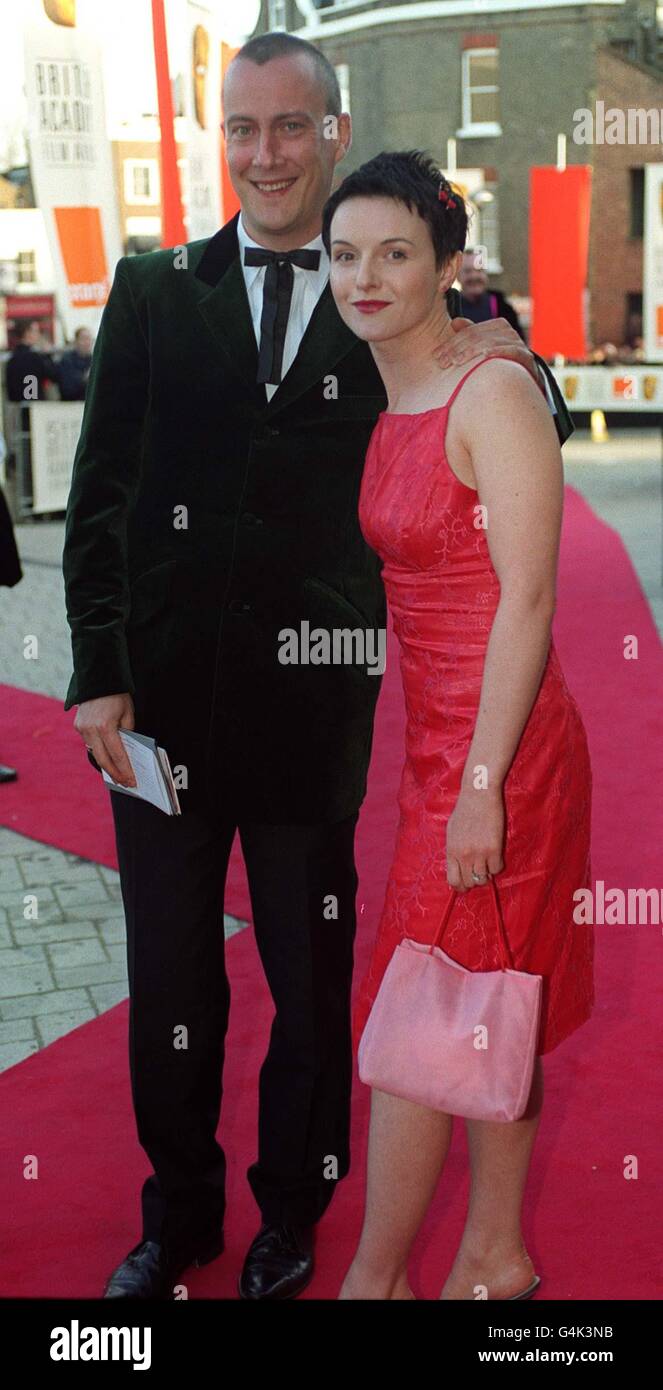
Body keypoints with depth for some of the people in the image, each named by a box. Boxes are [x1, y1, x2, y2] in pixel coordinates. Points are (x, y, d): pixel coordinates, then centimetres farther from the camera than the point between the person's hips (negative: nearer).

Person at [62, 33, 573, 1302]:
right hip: (165, 695, 1)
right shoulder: (153, 292, 3)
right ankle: (179, 1211, 36)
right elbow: (97, 499, 2)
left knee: (311, 978, 13)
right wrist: (98, 674, -5)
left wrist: (506, 360, -13)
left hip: (312, 706, 0)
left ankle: (291, 1211, 36)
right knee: (169, 974, 14)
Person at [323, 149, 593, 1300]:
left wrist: (482, 783, -20)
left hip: (497, 749, -8)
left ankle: (375, 1279, 17)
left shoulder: (496, 394, -14)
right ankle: (496, 1255, 31)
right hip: (438, 741, 8)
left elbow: (526, 601, -18)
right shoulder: (391, 412, 11)